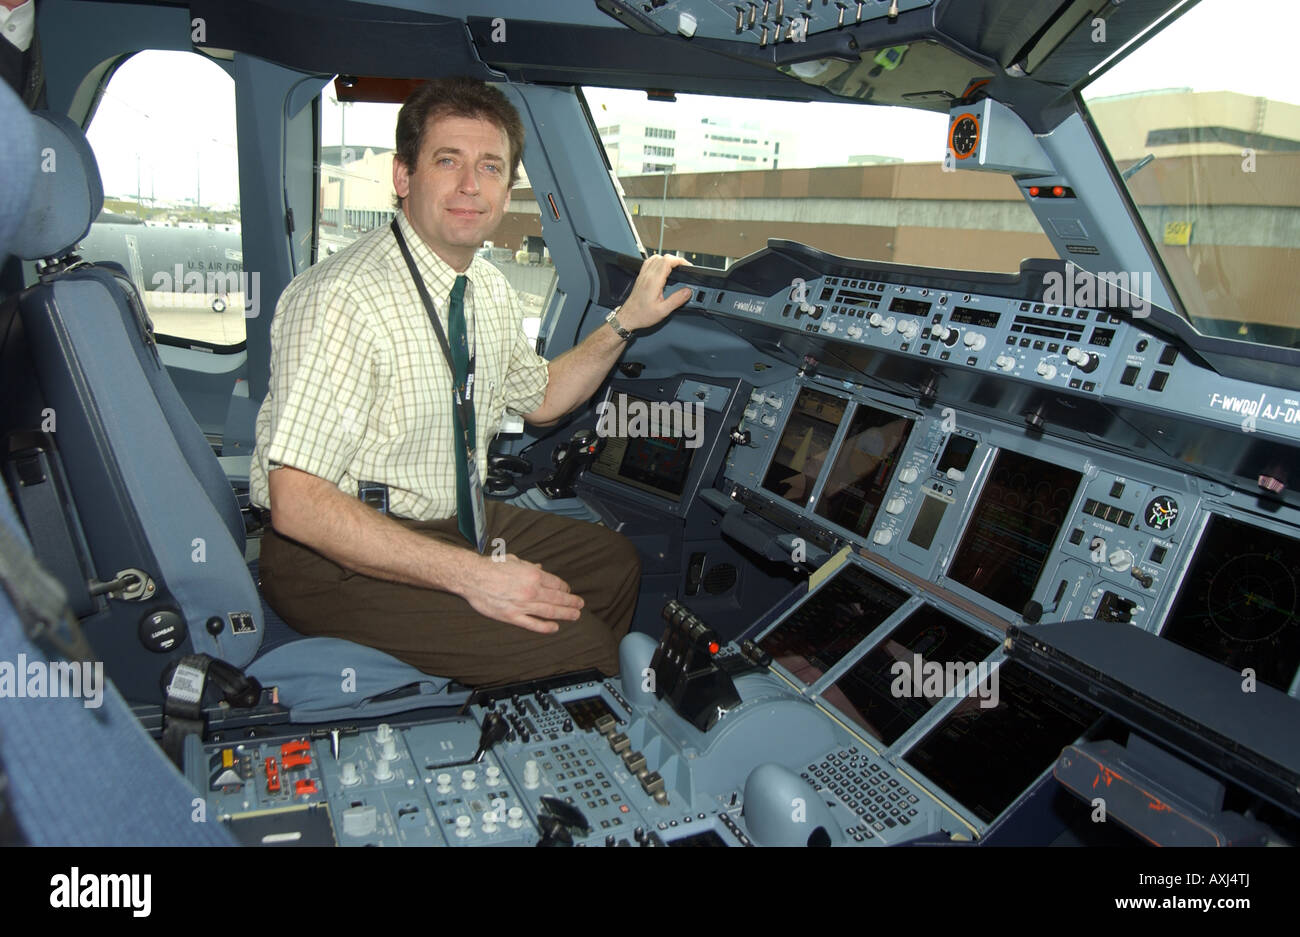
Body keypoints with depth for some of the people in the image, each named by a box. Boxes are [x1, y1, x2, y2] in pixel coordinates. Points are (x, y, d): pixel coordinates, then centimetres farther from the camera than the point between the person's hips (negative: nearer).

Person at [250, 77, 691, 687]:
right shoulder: (343, 300, -23)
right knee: (574, 646, -21)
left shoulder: (488, 289, 4)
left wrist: (626, 322, 8)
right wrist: (472, 573, -29)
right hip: (334, 555, -8)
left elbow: (539, 399, 21)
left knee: (615, 563, 8)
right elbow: (298, 504, -27)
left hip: (454, 519, 9)